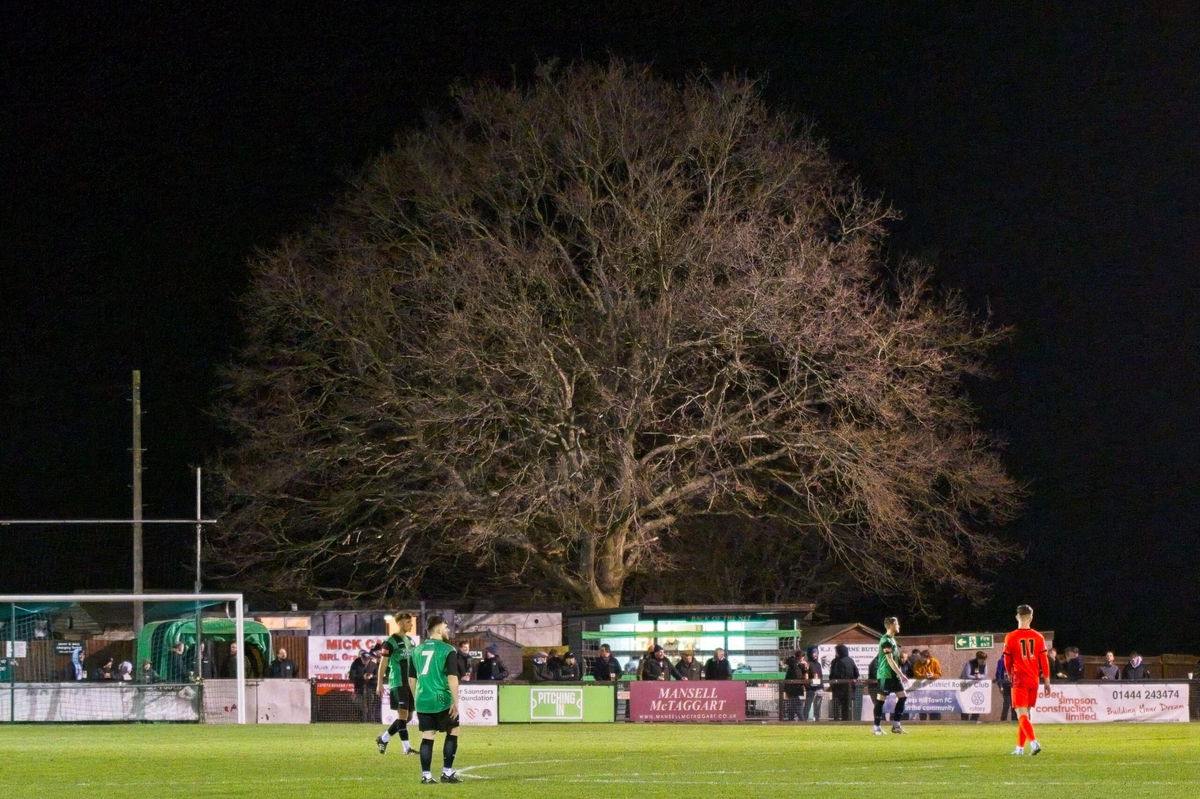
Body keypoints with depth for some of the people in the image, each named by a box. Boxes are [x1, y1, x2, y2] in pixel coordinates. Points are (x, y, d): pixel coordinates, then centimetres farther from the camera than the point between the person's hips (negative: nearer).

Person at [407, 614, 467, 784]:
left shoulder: (417, 650, 11)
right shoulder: (448, 650, -7)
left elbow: (411, 679, 16)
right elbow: (452, 678, -13)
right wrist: (455, 702, -11)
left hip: (422, 701, 5)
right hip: (442, 700, -5)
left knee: (427, 736, 8)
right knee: (453, 732, 11)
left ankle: (426, 775, 4)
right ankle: (447, 772, 9)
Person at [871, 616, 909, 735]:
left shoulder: (892, 639, 16)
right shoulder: (886, 641, -15)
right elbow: (890, 661, -19)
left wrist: (899, 675, 19)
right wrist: (901, 675, -18)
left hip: (893, 675, 10)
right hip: (885, 675, -10)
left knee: (902, 697, 5)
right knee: (881, 699, -4)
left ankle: (896, 725, 8)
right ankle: (877, 726, 1)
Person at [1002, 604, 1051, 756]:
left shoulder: (1011, 637, -6)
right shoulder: (1038, 637, 1)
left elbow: (1007, 661, 3)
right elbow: (1044, 661, 2)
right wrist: (1047, 681, 9)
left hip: (1019, 680, -4)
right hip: (1034, 680, 4)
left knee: (1022, 714, -7)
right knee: (1025, 714, 15)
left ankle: (1033, 742, -27)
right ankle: (1020, 747, 21)